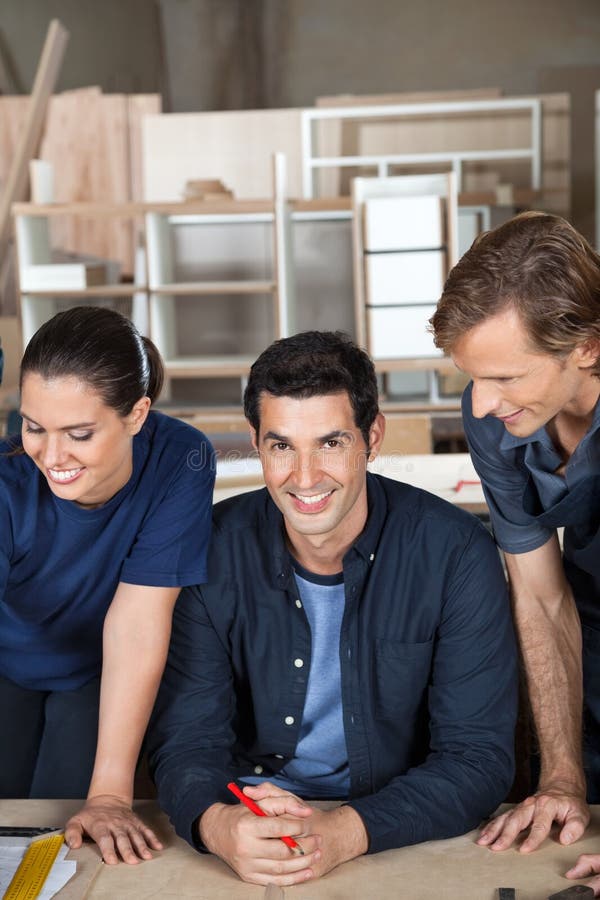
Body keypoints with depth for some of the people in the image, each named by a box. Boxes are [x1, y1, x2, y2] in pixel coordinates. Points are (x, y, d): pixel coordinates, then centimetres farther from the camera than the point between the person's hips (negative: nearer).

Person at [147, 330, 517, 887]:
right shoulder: (213, 552, -8)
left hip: (405, 838, -1)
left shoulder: (455, 553, -12)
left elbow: (477, 758, -12)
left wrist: (344, 833, -28)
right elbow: (184, 742, -6)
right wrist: (220, 826, -29)